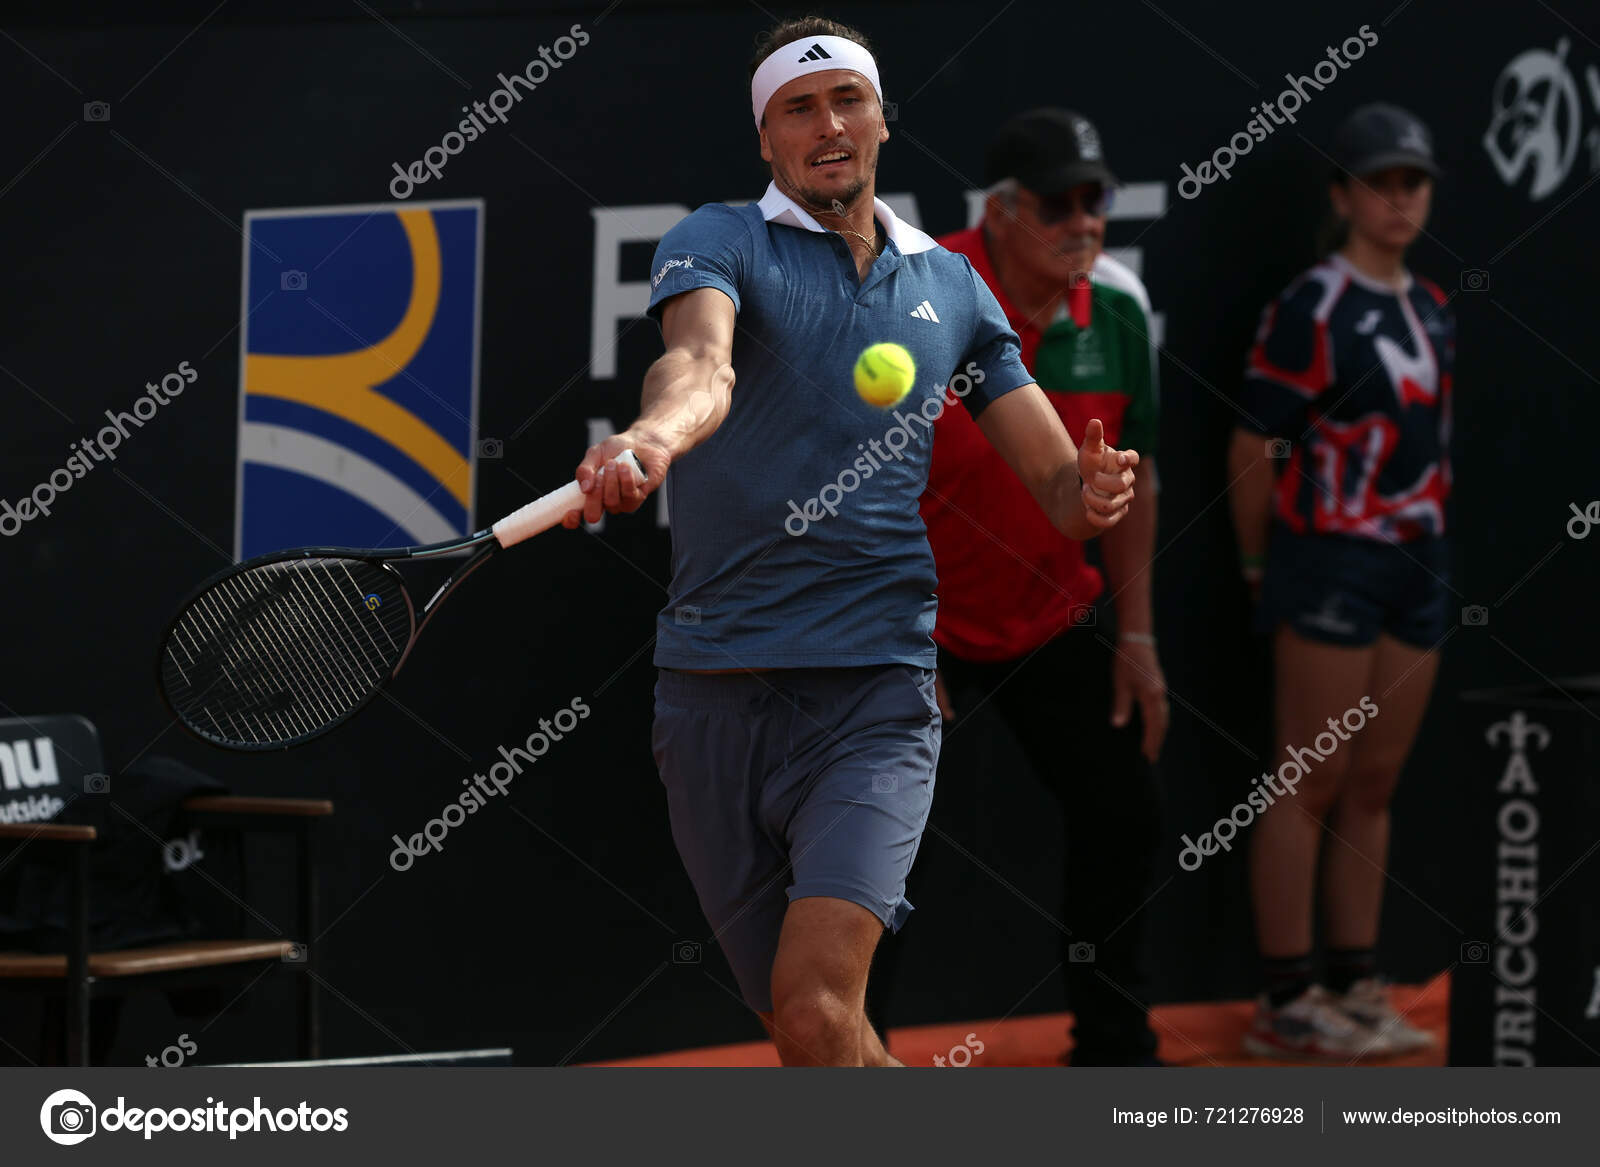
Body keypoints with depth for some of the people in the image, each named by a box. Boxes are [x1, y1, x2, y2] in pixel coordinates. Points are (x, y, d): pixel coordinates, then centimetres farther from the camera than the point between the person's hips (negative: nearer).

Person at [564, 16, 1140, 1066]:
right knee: (802, 1023, 7)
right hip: (715, 694, 0)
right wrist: (654, 434, -45)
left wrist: (1094, 492, -10)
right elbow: (702, 361, -21)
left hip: (874, 691, 0)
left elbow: (1058, 483, 16)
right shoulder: (721, 243, 3)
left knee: (817, 1006, -22)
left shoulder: (952, 286, 14)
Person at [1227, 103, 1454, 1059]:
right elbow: (1255, 450, -8)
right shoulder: (1313, 310, -10)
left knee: (1375, 786, 10)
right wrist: (1263, 565, -3)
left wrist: (1427, 535, 13)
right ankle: (1287, 1004, -3)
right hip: (1333, 558, -7)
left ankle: (1357, 987, 16)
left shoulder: (1434, 311, 13)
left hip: (1418, 564, 7)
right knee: (1312, 784, -5)